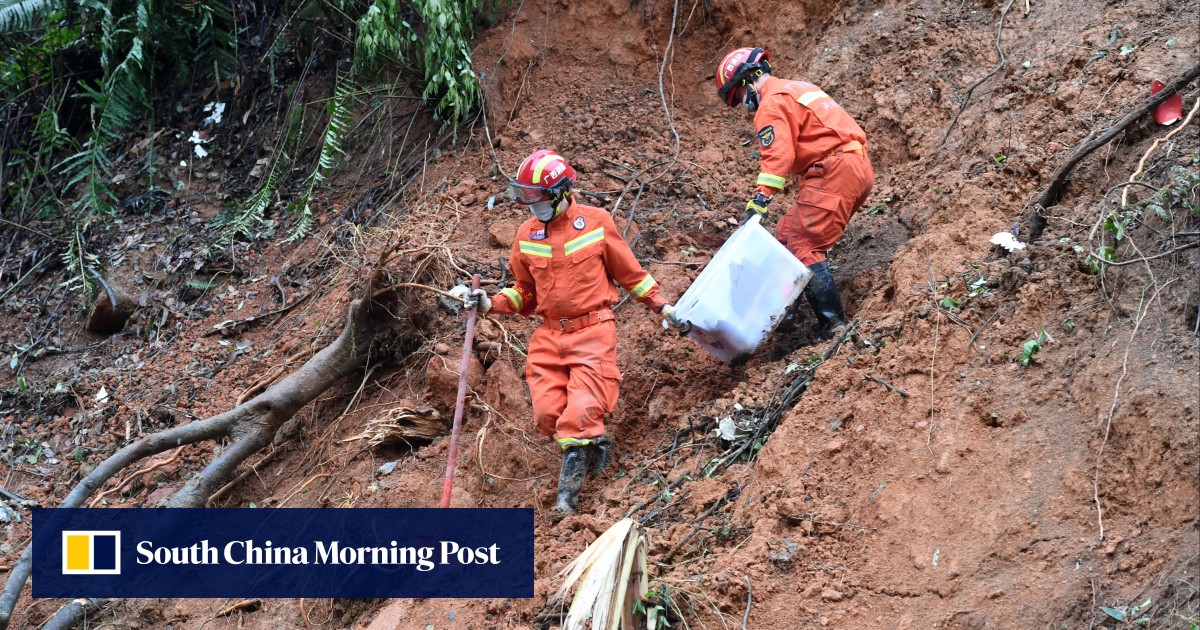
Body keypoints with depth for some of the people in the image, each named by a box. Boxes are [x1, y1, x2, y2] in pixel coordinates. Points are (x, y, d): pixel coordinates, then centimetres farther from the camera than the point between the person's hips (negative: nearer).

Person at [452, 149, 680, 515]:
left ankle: (568, 493, -3)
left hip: (592, 332, -4)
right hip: (549, 336, 4)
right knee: (548, 415, -7)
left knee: (580, 414, -15)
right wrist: (489, 304, 0)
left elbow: (630, 273, 8)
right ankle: (593, 441, 21)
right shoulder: (527, 235, 7)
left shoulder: (596, 223, -3)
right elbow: (524, 293, 16)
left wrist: (661, 306, 7)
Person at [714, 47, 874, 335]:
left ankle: (833, 324, -16)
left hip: (834, 170, -10)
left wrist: (759, 200, -26)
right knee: (788, 236, 13)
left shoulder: (772, 103, -5)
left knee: (803, 247, -12)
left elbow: (777, 155, -19)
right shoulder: (798, 89, 26)